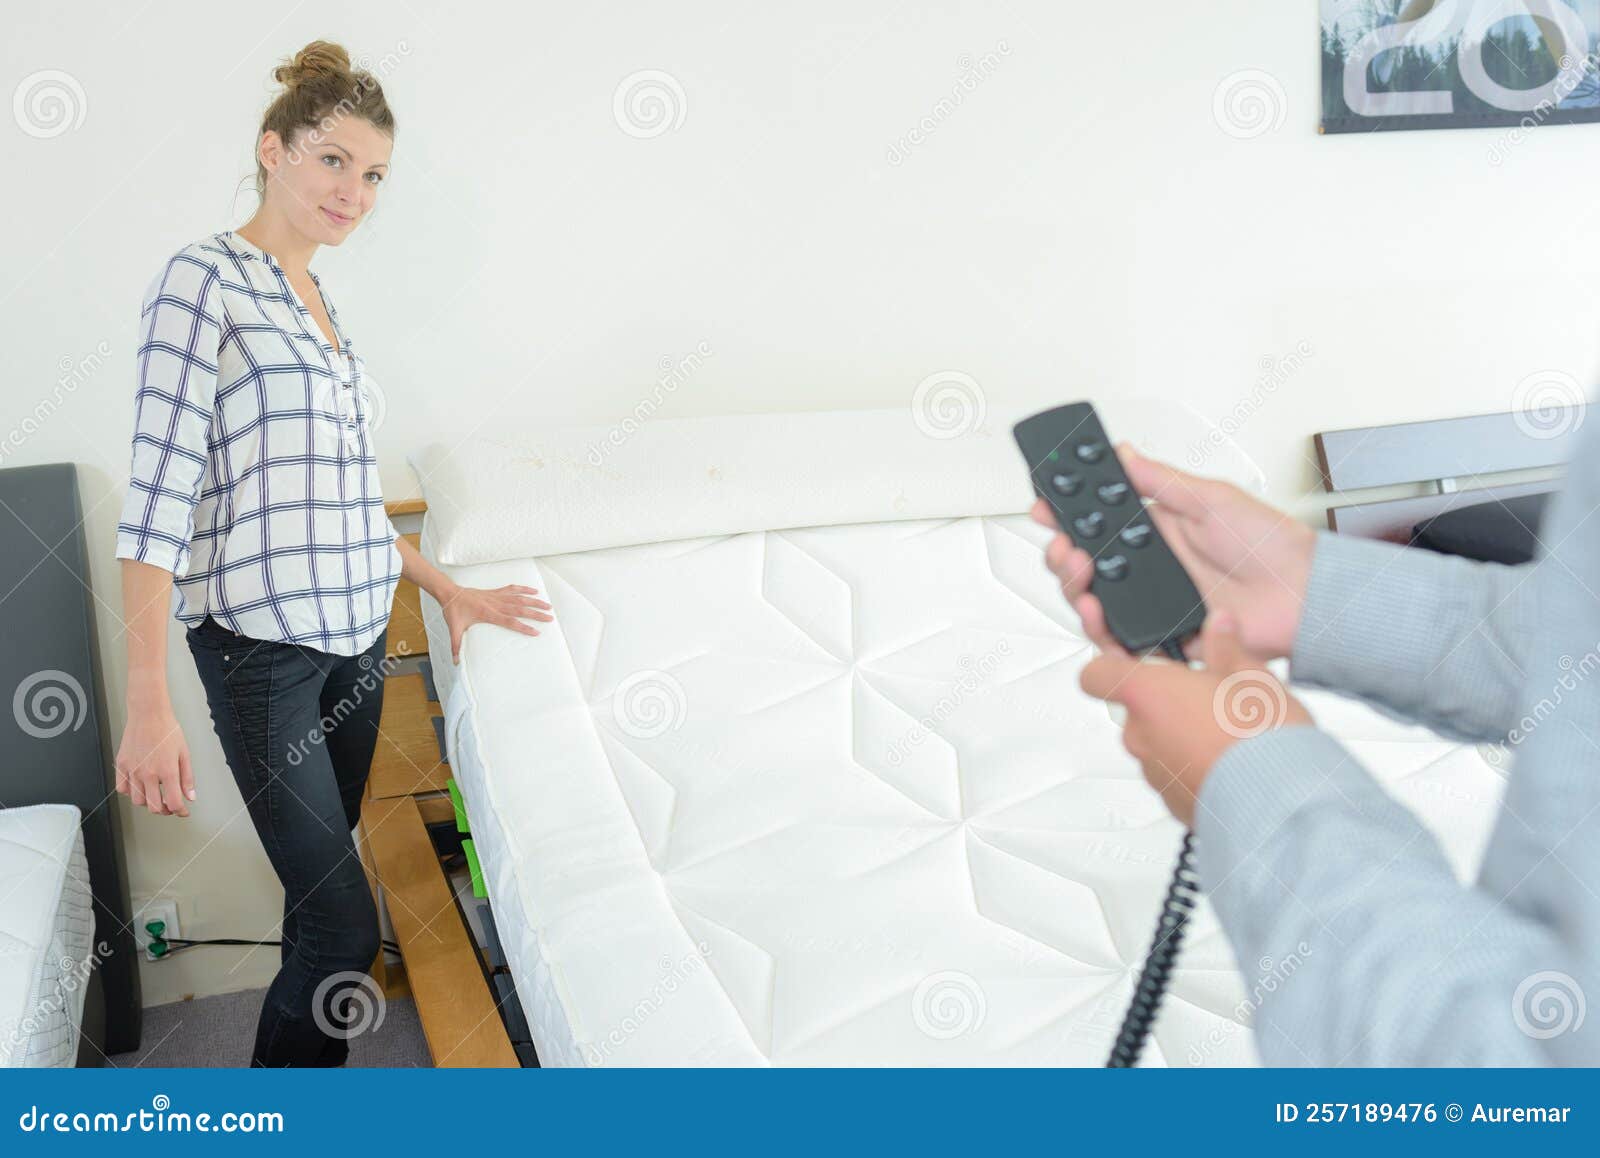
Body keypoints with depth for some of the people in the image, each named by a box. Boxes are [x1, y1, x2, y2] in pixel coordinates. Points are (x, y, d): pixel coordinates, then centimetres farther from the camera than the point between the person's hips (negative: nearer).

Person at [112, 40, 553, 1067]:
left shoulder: (325, 307, 15)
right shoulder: (205, 279, -8)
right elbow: (158, 495, -15)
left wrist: (447, 588, 17)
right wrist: (150, 703, -20)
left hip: (357, 635, 7)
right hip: (262, 643, -7)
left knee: (325, 897, 15)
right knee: (346, 924, -6)